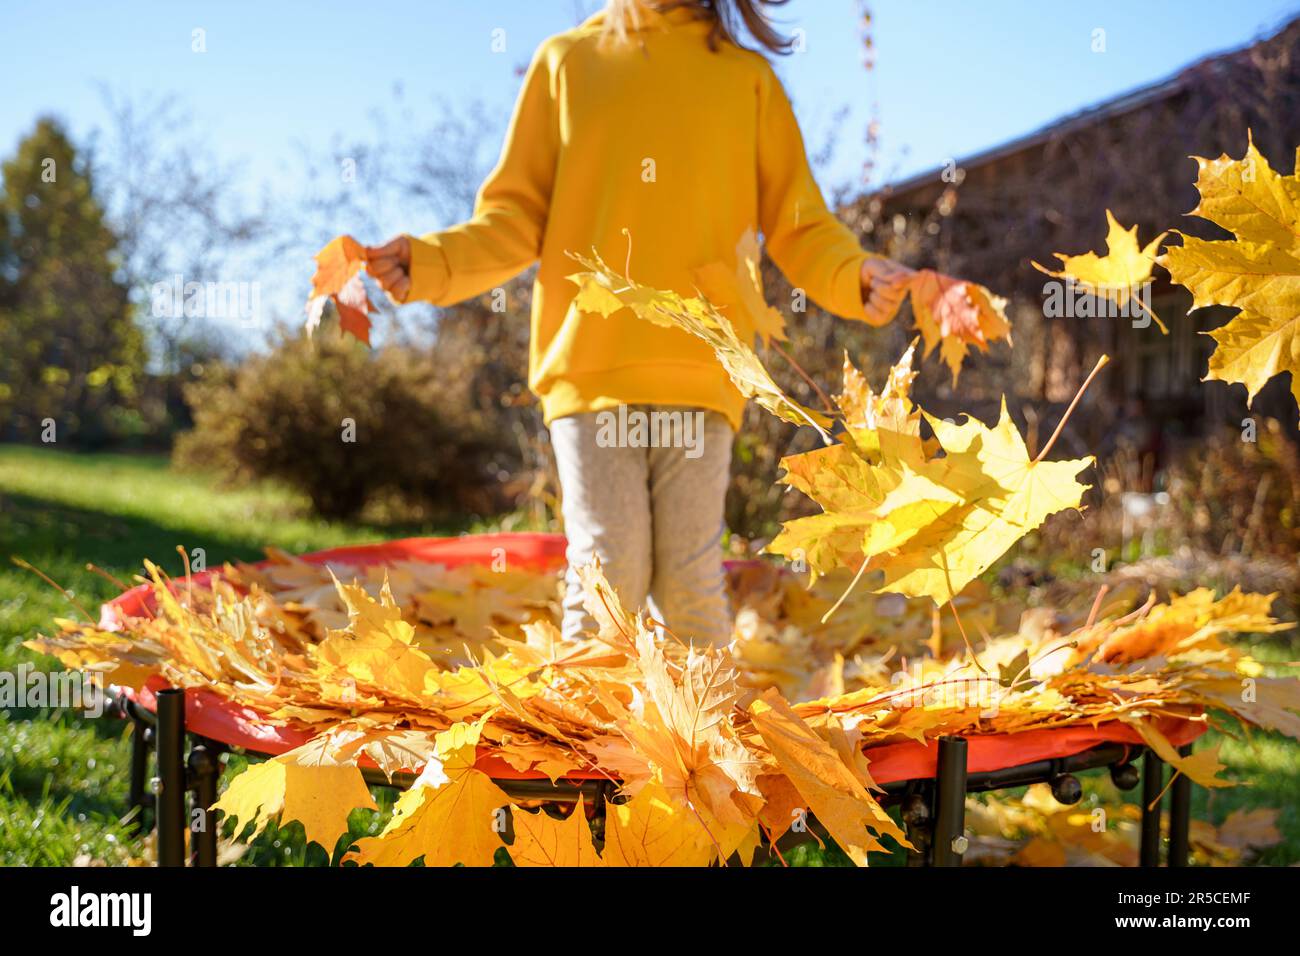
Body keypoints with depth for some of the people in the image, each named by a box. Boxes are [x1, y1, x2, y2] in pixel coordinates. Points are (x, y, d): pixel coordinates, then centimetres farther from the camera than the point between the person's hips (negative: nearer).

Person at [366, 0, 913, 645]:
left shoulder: (747, 76, 15)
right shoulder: (565, 61, 16)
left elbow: (800, 227, 12)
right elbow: (517, 217, 12)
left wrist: (856, 277, -9)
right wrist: (431, 262, -6)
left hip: (702, 370, 0)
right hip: (588, 365, 0)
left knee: (690, 585, -4)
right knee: (607, 572, -9)